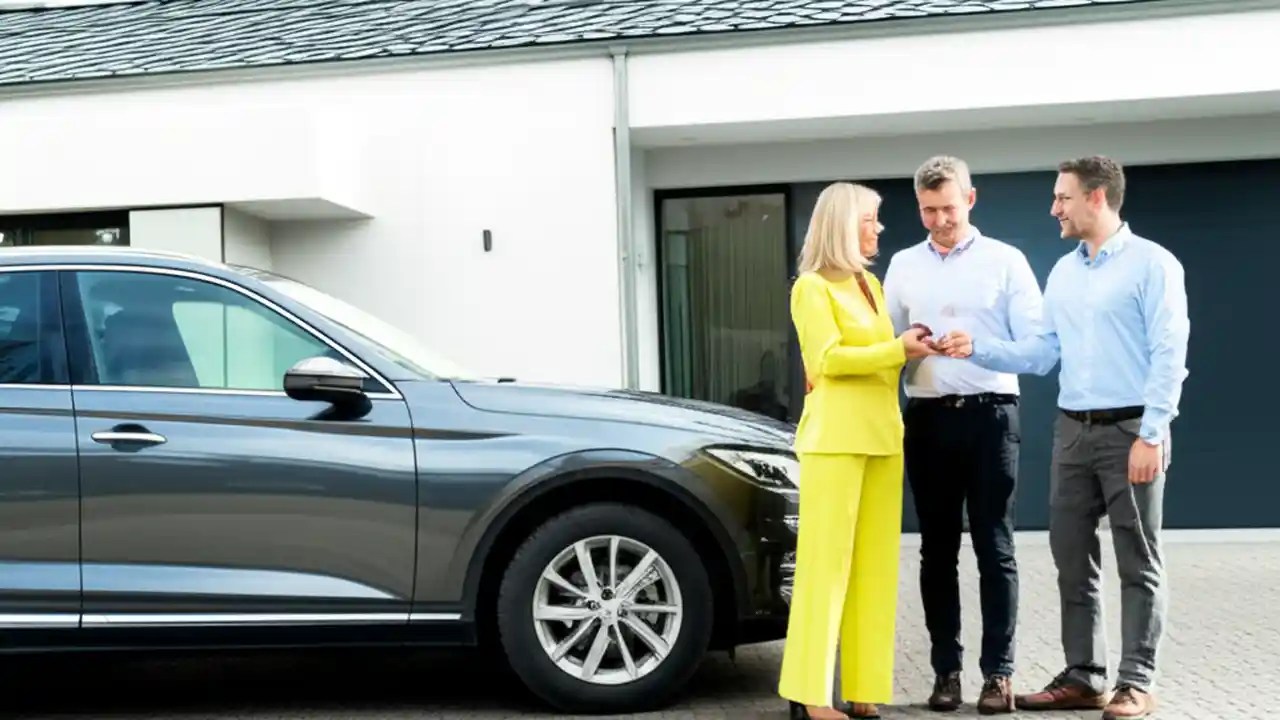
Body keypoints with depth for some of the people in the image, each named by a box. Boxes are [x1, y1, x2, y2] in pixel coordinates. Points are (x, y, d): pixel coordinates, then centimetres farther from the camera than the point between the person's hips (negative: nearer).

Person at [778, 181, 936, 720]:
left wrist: (910, 348, 9)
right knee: (826, 562, -8)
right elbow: (828, 358, -12)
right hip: (835, 438, -7)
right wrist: (897, 349, -13)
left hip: (882, 434, 7)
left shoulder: (871, 284, 19)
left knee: (875, 564, 4)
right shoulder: (812, 286, -3)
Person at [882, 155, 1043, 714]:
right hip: (928, 418, 3)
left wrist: (979, 349, -19)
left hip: (990, 415, -3)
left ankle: (998, 672, 7)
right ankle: (945, 669, 16)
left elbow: (1034, 342, -4)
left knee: (994, 549, 2)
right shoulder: (903, 265, 12)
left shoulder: (1005, 261, 2)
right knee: (937, 550, 8)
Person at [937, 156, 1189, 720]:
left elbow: (1169, 356, -12)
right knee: (1072, 560, 8)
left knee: (1138, 563, 1)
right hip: (1072, 431, 7)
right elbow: (1040, 354, 11)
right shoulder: (1062, 272, 14)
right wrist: (977, 349, -2)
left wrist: (1151, 435, -17)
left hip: (1130, 430, -7)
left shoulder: (1152, 264, -6)